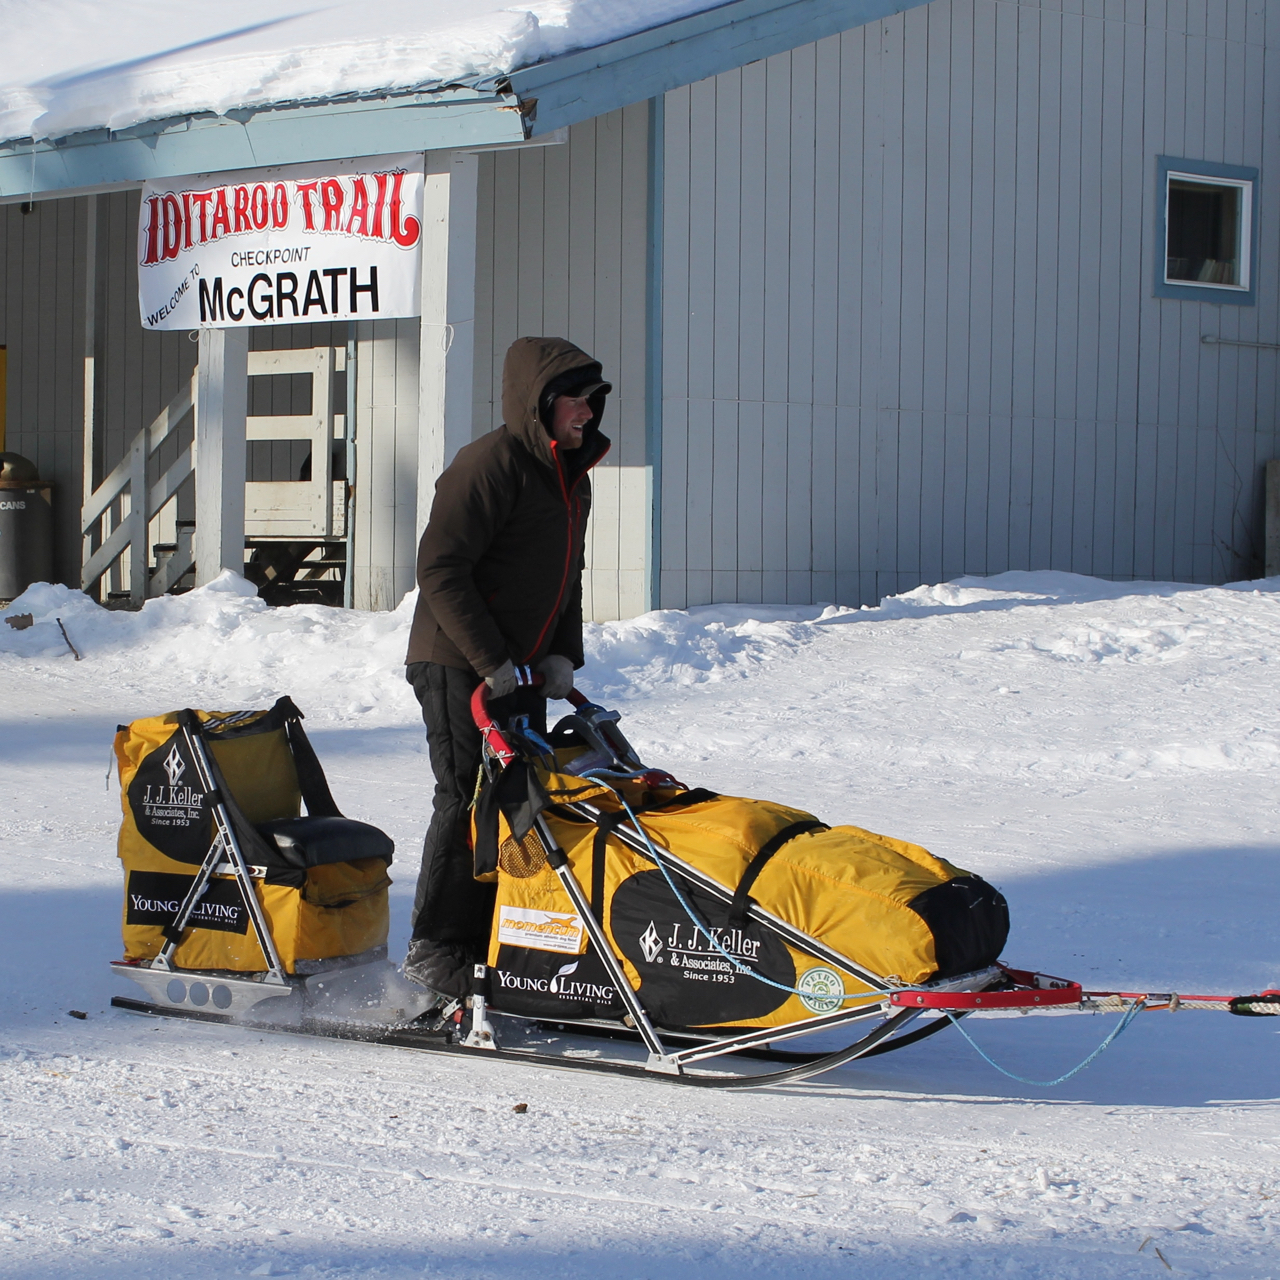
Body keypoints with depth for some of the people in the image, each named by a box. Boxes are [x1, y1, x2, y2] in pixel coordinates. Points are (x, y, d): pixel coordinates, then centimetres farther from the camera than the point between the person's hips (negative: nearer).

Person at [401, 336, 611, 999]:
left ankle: (502, 938, 17)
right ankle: (437, 949, -1)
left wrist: (561, 656, 5)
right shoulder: (491, 465, -16)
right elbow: (441, 570, -20)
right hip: (459, 667, -9)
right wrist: (493, 664, -21)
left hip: (520, 671, 9)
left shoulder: (572, 478, 13)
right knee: (472, 802, -9)